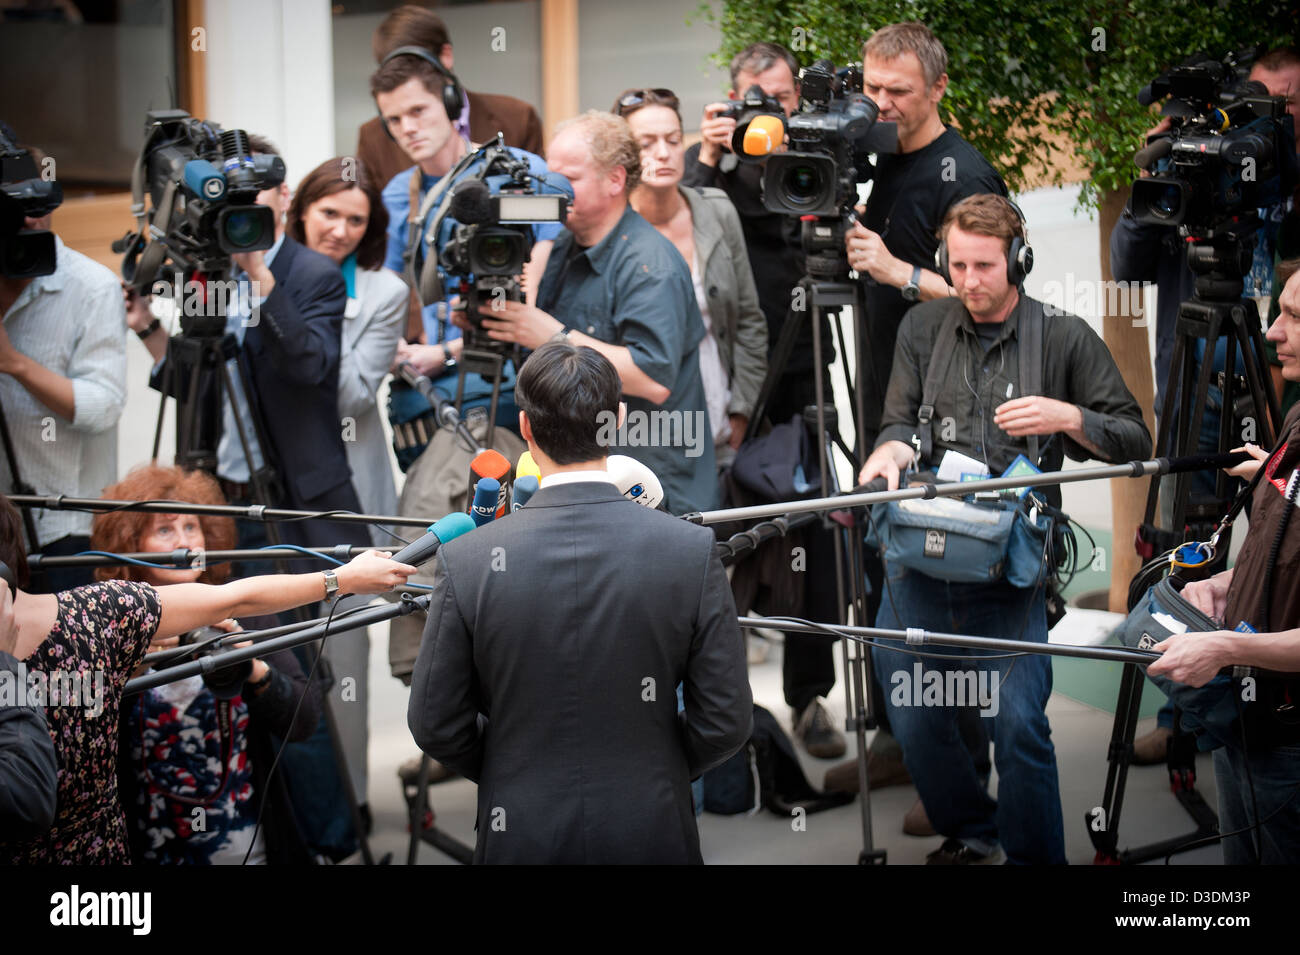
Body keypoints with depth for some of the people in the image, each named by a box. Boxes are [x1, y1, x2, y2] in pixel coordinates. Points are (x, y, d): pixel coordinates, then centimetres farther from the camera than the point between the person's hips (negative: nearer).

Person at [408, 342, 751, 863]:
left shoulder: (466, 560, -13)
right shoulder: (692, 550, -13)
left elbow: (435, 725, -5)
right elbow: (726, 720, -8)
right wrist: (650, 772, 9)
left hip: (520, 835, 0)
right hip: (650, 833, 0)